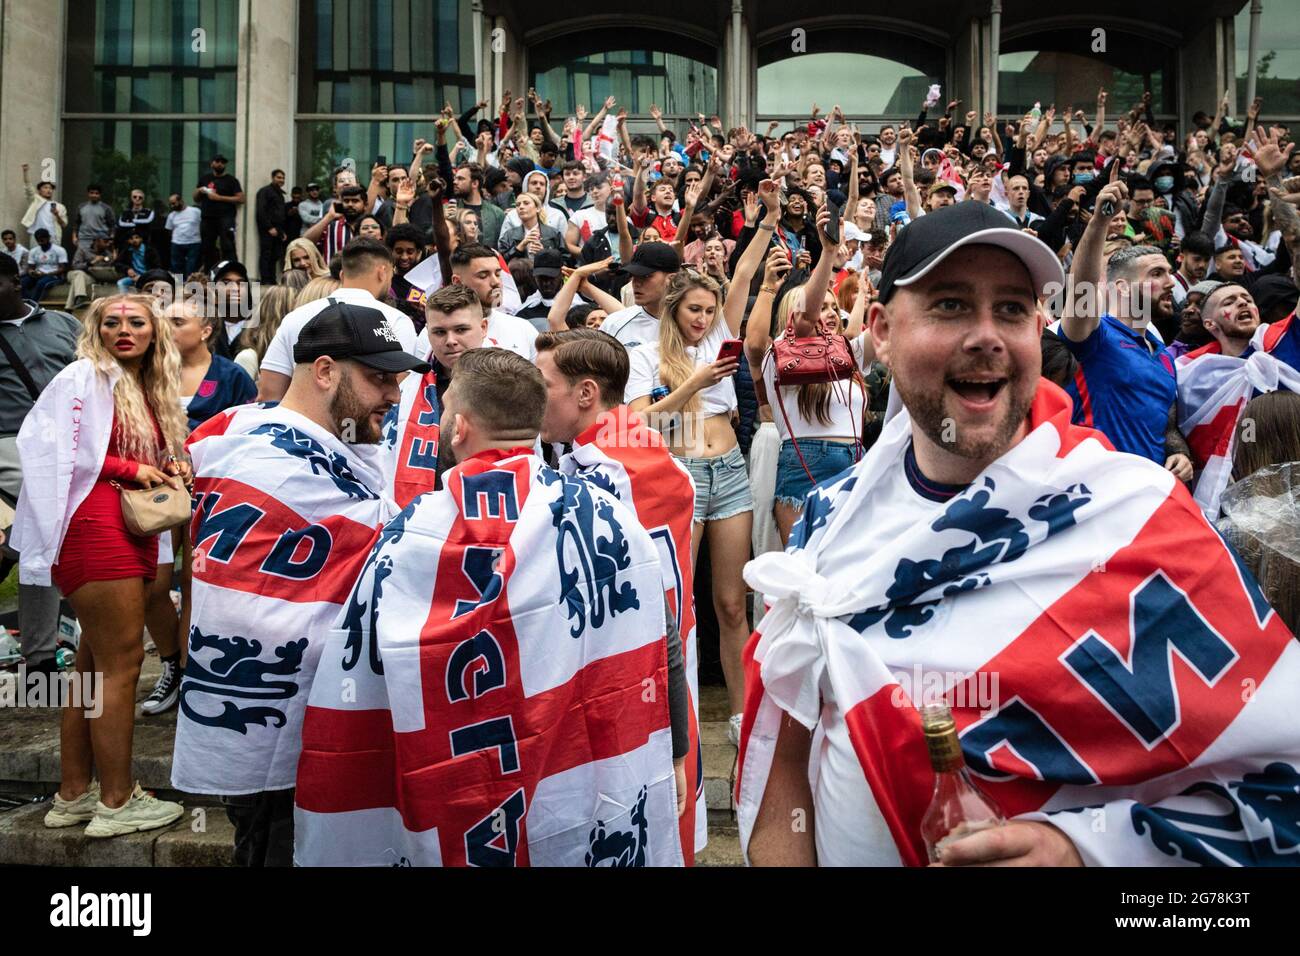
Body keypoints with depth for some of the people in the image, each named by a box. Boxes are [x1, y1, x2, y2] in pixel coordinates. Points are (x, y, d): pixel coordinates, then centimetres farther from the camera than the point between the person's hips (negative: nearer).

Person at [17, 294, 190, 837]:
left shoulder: (151, 391, 20)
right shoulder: (85, 377, -3)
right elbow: (51, 446, -12)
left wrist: (168, 469, 9)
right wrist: (132, 469, -11)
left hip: (131, 531, 9)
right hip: (95, 528, -9)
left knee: (95, 665, 11)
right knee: (121, 661, -7)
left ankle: (73, 795, 20)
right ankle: (116, 803, 2)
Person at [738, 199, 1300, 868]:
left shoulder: (1141, 519, -20)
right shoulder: (835, 514, -7)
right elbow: (784, 736, -2)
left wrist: (1086, 848, -30)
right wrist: (782, 855, -13)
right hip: (837, 850, 4)